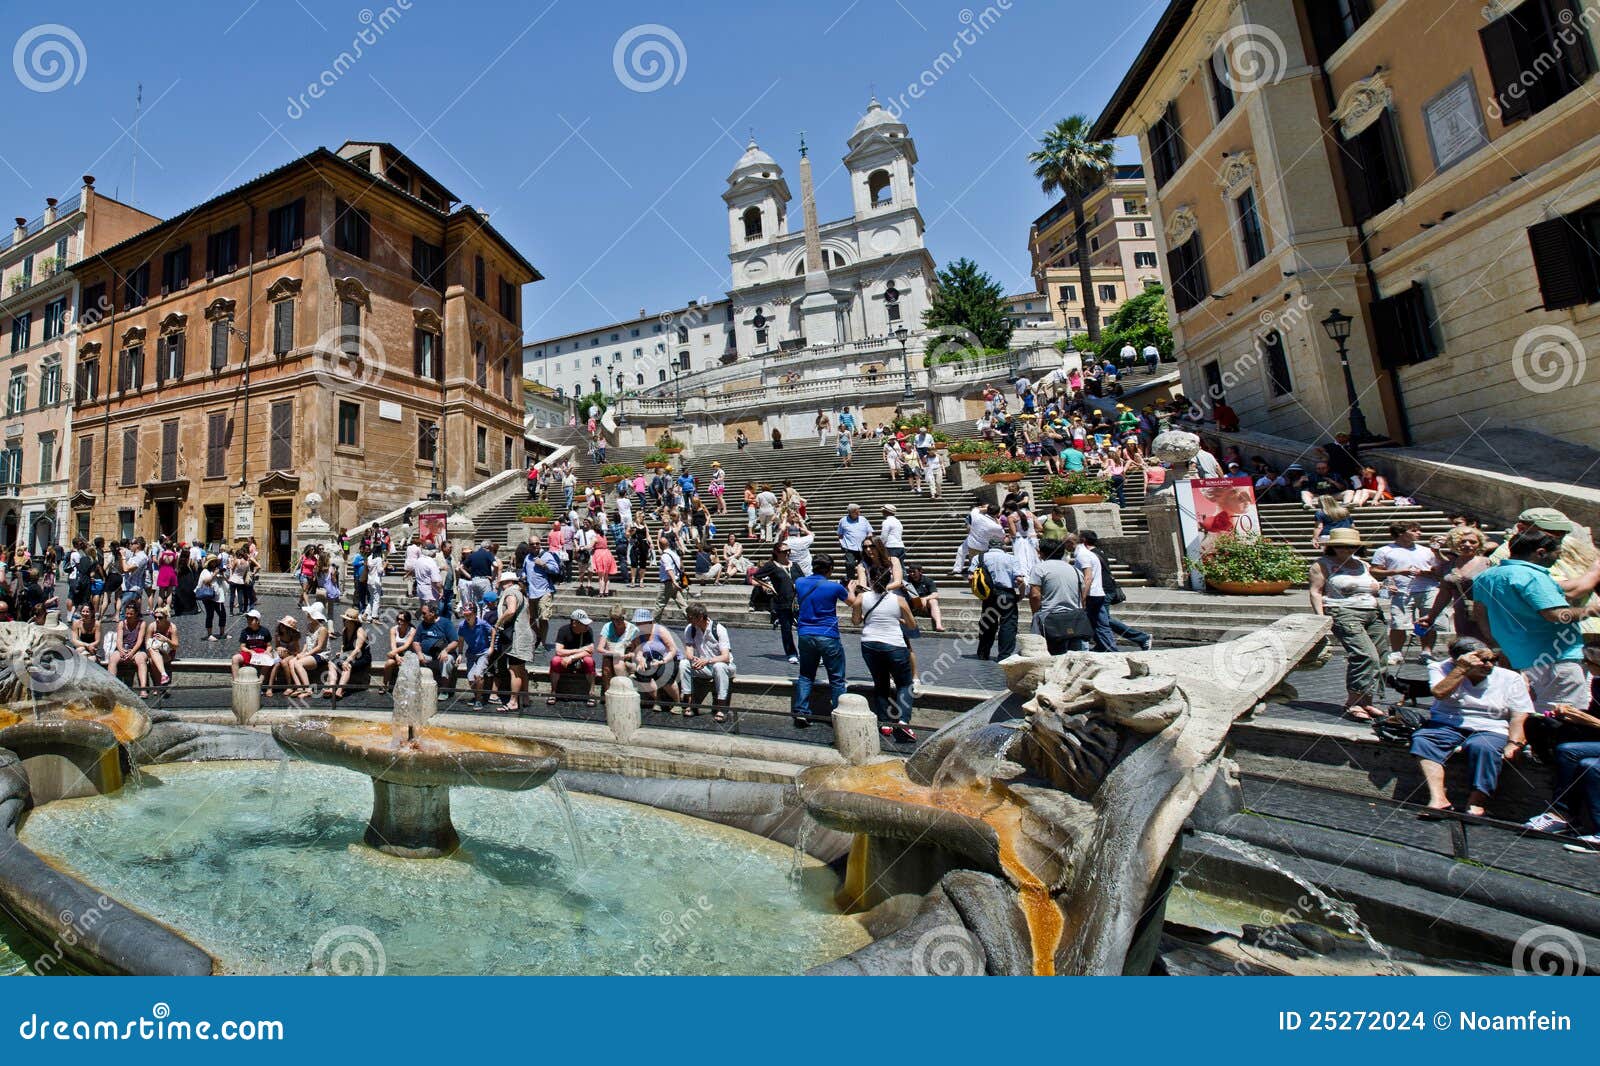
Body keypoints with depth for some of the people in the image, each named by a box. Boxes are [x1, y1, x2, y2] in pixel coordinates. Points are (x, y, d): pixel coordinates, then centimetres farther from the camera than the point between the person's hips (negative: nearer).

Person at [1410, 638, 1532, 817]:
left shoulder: (1509, 678, 7)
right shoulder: (1442, 669, 6)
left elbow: (1520, 716, 1)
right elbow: (1439, 693, -14)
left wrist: (1514, 743, -15)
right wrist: (1462, 668, -14)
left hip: (1491, 729, 0)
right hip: (1448, 726, 0)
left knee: (1482, 746, -35)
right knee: (1422, 739, -30)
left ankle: (1475, 805, -30)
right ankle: (1438, 799, -36)